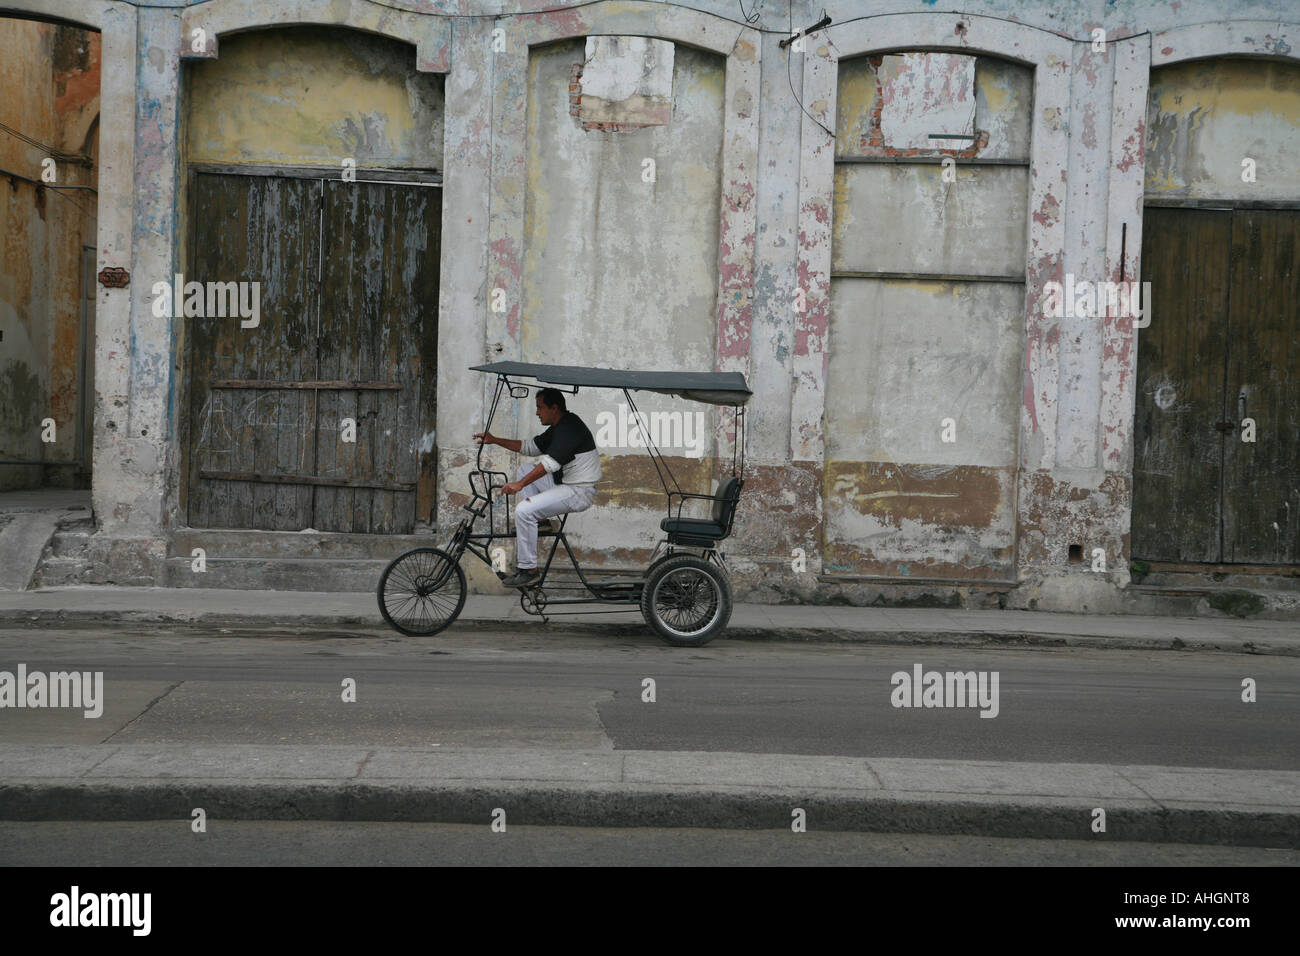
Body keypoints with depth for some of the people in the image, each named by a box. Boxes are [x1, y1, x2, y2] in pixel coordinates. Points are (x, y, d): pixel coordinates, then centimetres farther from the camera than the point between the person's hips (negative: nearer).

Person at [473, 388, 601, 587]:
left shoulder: (570, 427, -19)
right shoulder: (558, 427, 14)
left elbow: (552, 462, -30)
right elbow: (531, 447, 22)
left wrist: (520, 484, -34)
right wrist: (495, 440, 15)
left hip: (579, 492, -11)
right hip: (564, 483, 11)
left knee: (523, 511, -22)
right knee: (524, 470, 23)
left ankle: (529, 570, -14)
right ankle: (538, 519, 15)